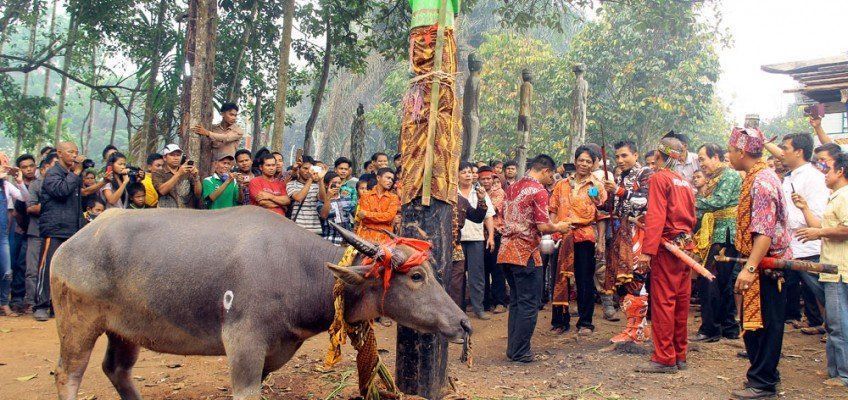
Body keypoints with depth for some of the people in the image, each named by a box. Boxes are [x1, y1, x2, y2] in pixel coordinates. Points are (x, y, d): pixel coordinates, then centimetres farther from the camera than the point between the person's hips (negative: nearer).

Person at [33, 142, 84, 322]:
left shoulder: (71, 174, 20)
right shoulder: (52, 174, -2)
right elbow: (62, 190, -20)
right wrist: (76, 172, -13)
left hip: (71, 230, 7)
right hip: (54, 229, -7)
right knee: (48, 268, -8)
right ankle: (41, 306, -4)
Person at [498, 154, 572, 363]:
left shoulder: (512, 187, 13)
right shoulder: (538, 191, -12)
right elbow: (543, 226, -17)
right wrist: (559, 227, 1)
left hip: (507, 250, 8)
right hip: (526, 253, -8)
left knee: (516, 302, 16)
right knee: (529, 304, 1)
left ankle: (513, 349, 20)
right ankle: (521, 352, 4)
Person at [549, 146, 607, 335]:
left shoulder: (597, 185, 4)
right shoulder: (561, 185, 12)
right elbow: (553, 211, 12)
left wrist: (601, 241, -5)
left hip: (585, 236, -2)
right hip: (562, 236, 3)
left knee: (585, 280, 3)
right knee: (560, 279, 7)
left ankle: (585, 323, 14)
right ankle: (560, 321, 18)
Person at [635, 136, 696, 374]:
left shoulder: (659, 178, -8)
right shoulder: (686, 182, 14)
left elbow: (656, 217, -18)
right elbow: (692, 218, 18)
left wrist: (648, 250, -21)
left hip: (667, 247, -8)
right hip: (685, 247, 8)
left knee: (663, 301, -4)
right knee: (681, 301, 12)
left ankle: (664, 359, -1)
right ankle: (680, 356, 19)